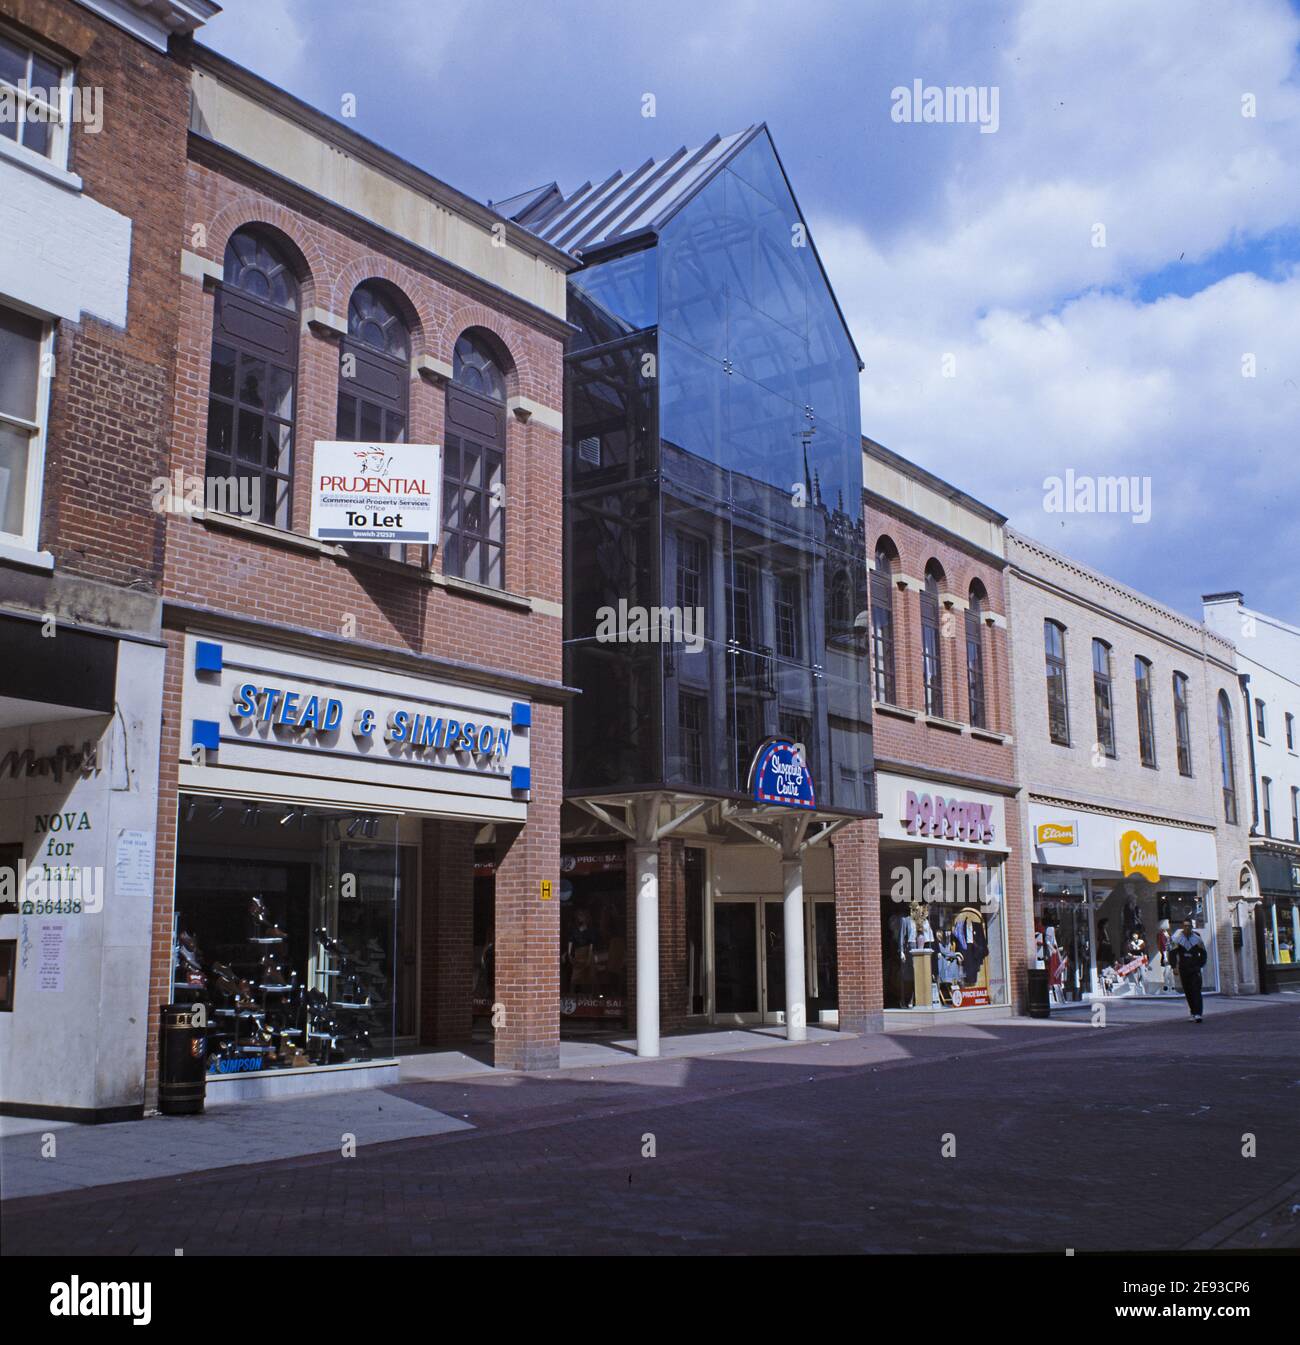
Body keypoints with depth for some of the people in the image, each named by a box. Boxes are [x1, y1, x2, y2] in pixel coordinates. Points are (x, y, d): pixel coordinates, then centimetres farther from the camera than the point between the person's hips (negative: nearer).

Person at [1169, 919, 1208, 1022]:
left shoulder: (1197, 938, 3)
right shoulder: (1177, 939, 1)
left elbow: (1203, 953, 13)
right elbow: (1172, 953, 3)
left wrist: (1200, 965, 5)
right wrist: (1174, 966, -5)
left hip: (1195, 969, -1)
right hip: (1183, 970, 1)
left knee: (1196, 991, -11)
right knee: (1188, 992, 5)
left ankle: (1197, 1014, -16)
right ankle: (1193, 1012, 17)